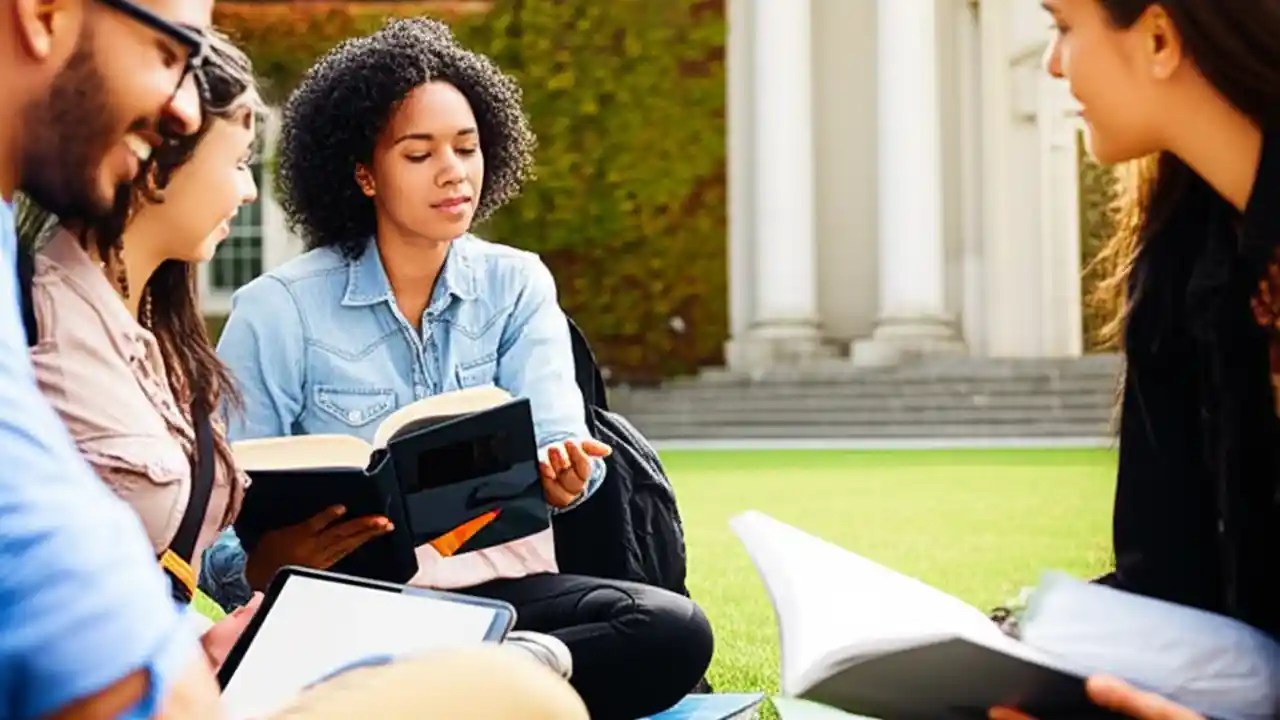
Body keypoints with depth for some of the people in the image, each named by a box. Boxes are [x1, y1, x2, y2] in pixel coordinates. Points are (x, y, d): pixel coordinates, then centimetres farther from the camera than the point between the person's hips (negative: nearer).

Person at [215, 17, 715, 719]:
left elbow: (552, 437, -6)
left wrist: (563, 472, -31)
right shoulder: (278, 312, -2)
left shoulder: (518, 285, 7)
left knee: (673, 631, -25)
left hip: (498, 588, 4)